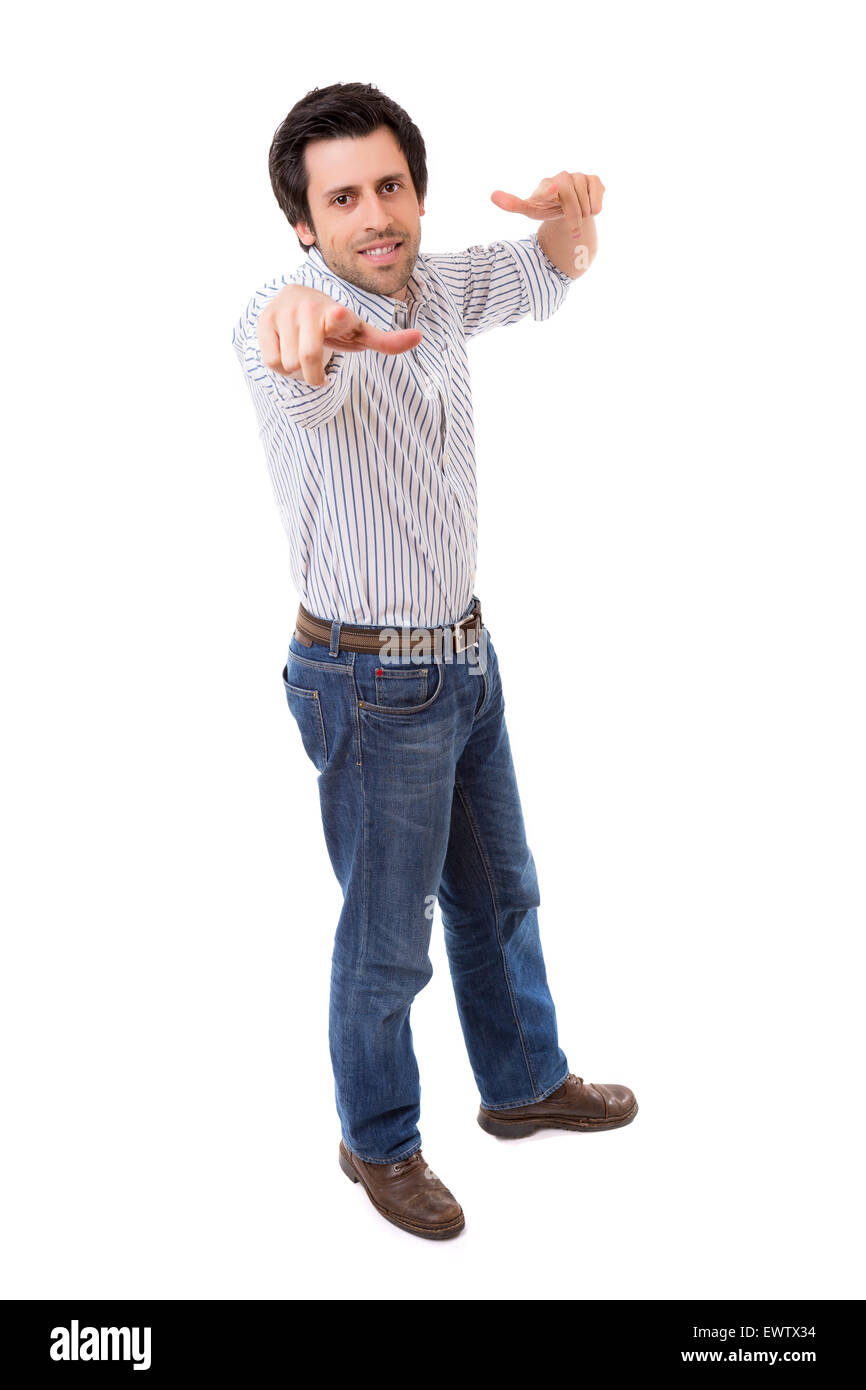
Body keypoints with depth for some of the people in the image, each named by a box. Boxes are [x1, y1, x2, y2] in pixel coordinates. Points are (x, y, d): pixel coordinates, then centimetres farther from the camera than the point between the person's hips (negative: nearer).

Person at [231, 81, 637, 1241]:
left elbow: (549, 277, 11)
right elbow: (300, 371, -48)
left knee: (499, 892, 22)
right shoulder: (289, 321, -24)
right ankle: (380, 1144, 33)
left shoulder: (434, 288, -1)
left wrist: (569, 217, -16)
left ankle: (524, 1086, 44)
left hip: (467, 655, 8)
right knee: (389, 940, 9)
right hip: (374, 688, -7)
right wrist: (307, 330, -76)